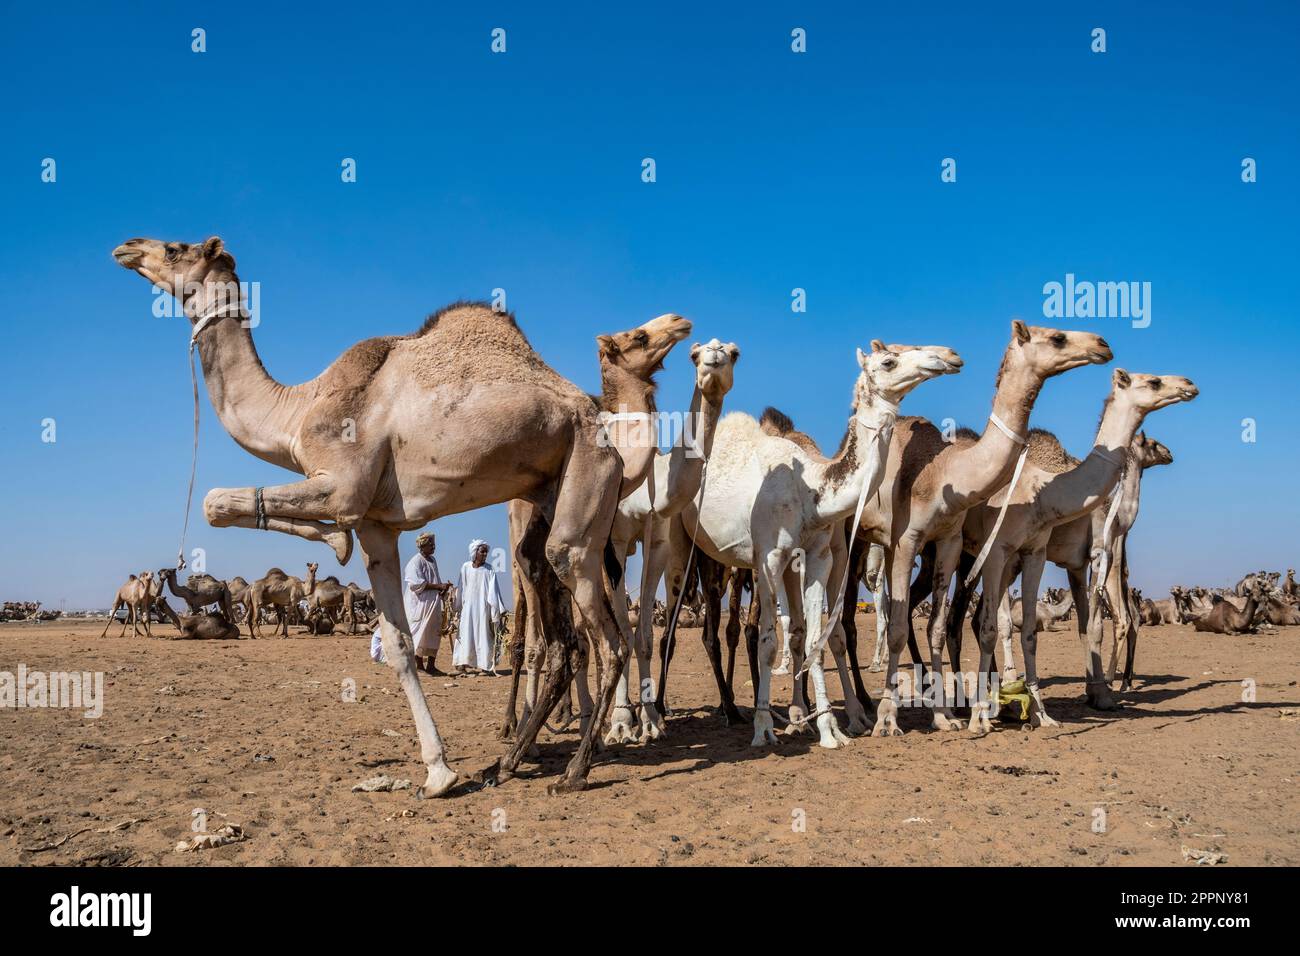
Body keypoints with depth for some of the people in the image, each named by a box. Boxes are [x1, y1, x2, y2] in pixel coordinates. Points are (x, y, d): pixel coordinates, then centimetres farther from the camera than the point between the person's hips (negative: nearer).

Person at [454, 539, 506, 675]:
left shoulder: (489, 570, -1)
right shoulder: (465, 567, 2)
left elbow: (493, 591, -3)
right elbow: (461, 589, 9)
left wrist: (496, 610, -8)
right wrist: (459, 606, 10)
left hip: (483, 607, -1)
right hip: (468, 607, 1)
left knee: (483, 634, 0)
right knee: (466, 633, 0)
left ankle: (483, 665, 3)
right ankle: (462, 664, 2)